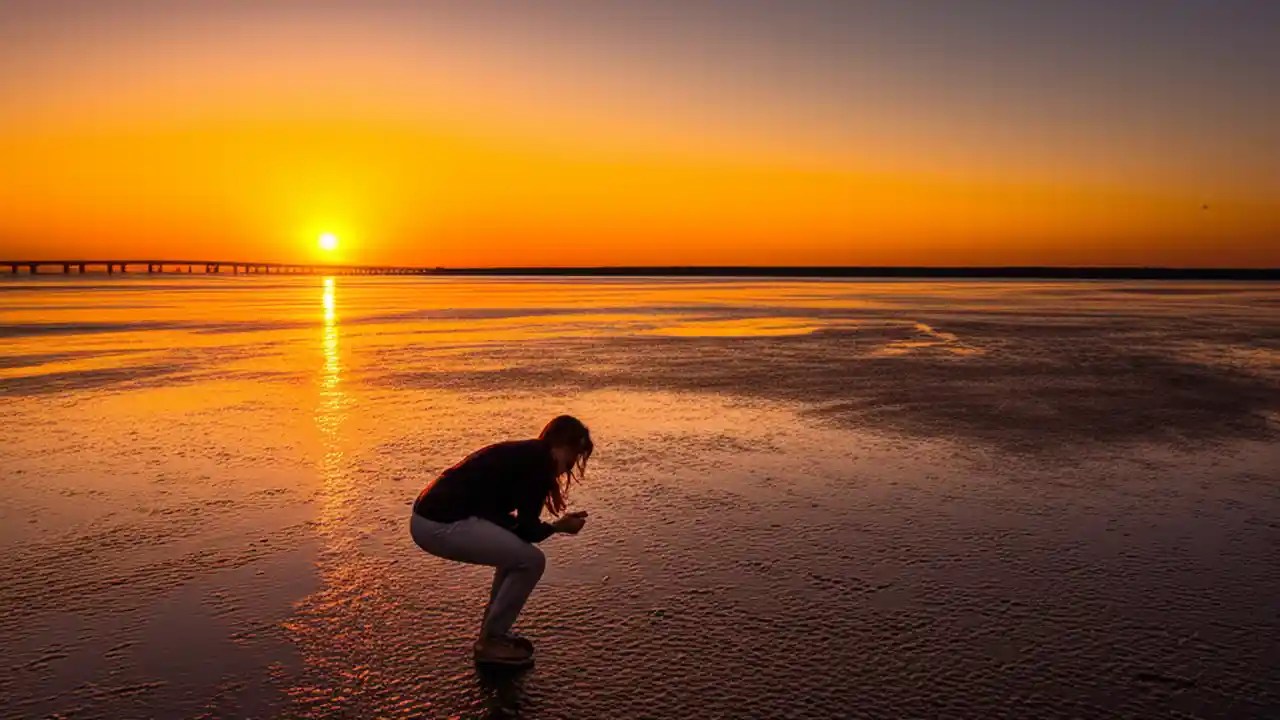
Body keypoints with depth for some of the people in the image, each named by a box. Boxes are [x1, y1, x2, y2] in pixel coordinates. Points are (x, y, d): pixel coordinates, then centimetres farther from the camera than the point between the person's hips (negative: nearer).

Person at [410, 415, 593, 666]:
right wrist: (558, 527, 12)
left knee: (515, 550, 22)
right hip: (440, 525, -10)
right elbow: (526, 530, -6)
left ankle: (493, 631, 27)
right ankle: (490, 642, 9)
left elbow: (513, 520, 24)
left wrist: (557, 523, 18)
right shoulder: (539, 462, -8)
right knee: (531, 560, -4)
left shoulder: (524, 454, 20)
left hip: (434, 514, 10)